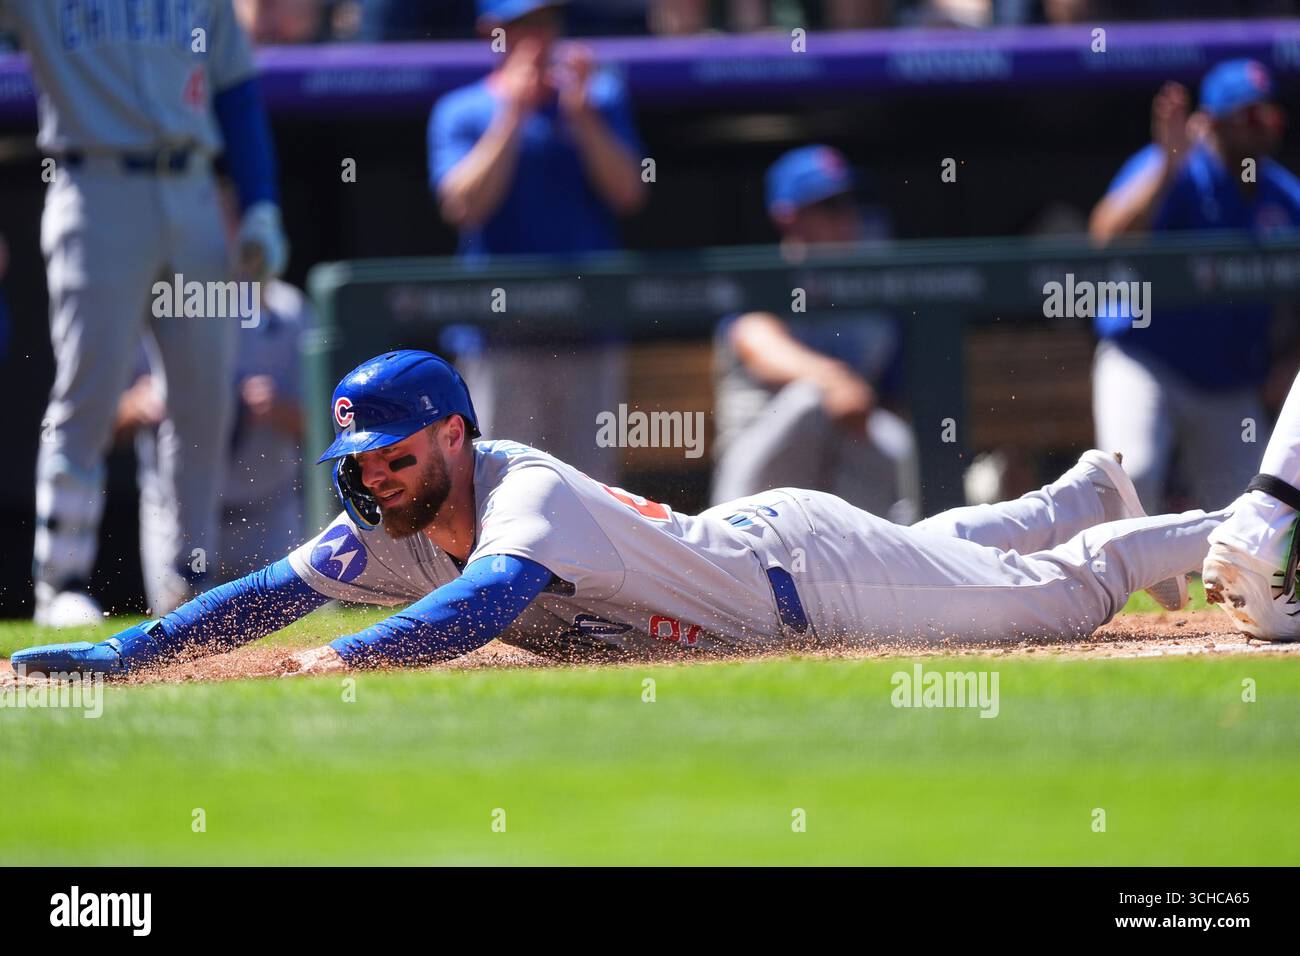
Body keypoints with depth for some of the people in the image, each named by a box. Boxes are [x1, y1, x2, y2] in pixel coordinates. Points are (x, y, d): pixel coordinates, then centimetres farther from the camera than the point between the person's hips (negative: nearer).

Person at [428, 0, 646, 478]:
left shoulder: (604, 98, 11)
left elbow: (629, 193, 0)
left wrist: (582, 116, -10)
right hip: (501, 333, -3)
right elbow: (463, 206, -11)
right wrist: (513, 115, -12)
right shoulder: (461, 113, 3)